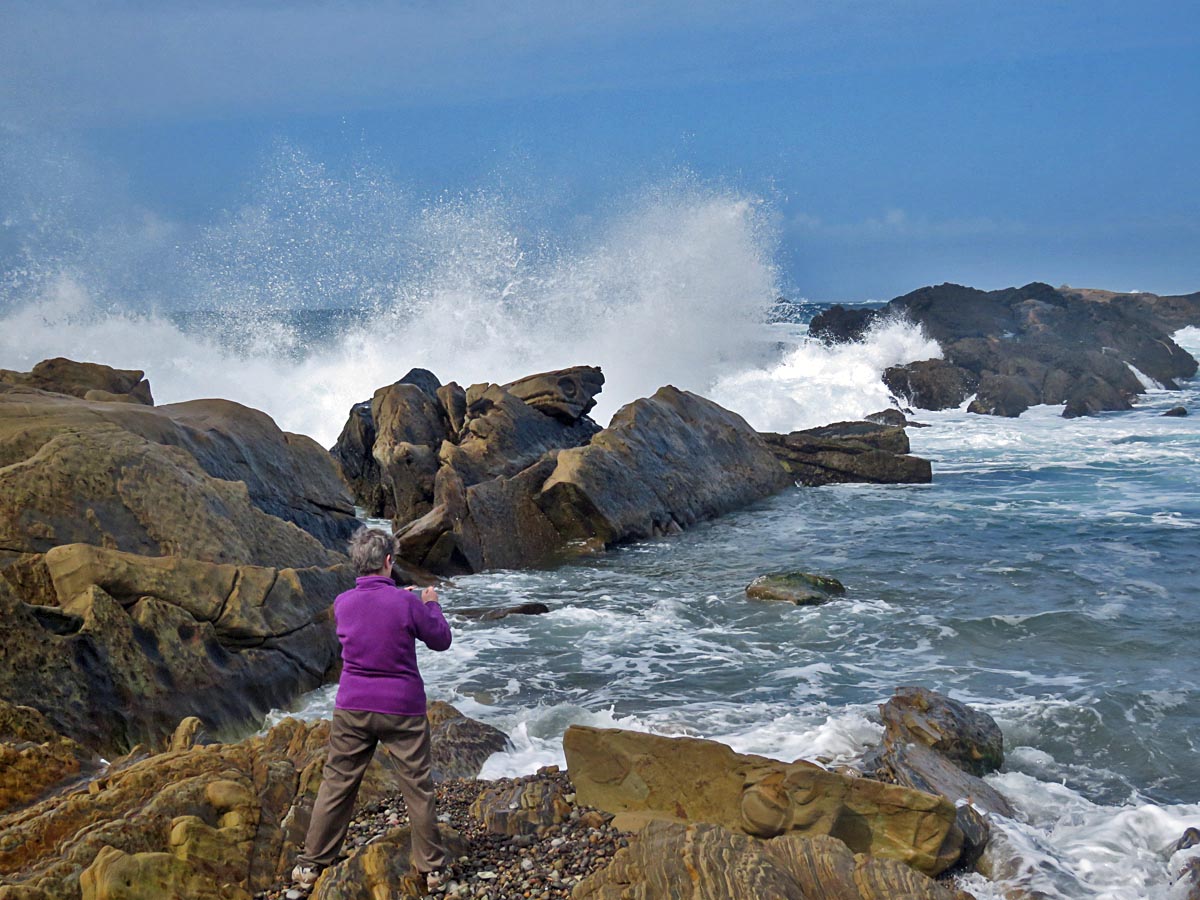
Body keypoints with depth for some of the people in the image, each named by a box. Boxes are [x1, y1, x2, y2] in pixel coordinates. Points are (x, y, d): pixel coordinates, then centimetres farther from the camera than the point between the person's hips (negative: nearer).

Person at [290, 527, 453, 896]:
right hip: (403, 710, -3)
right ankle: (431, 867, 17)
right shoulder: (406, 604, -15)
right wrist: (431, 604, 15)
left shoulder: (342, 604, -3)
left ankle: (310, 866, 17)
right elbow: (441, 640, 0)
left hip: (352, 709, 3)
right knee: (418, 788, 9)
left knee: (336, 785, 11)